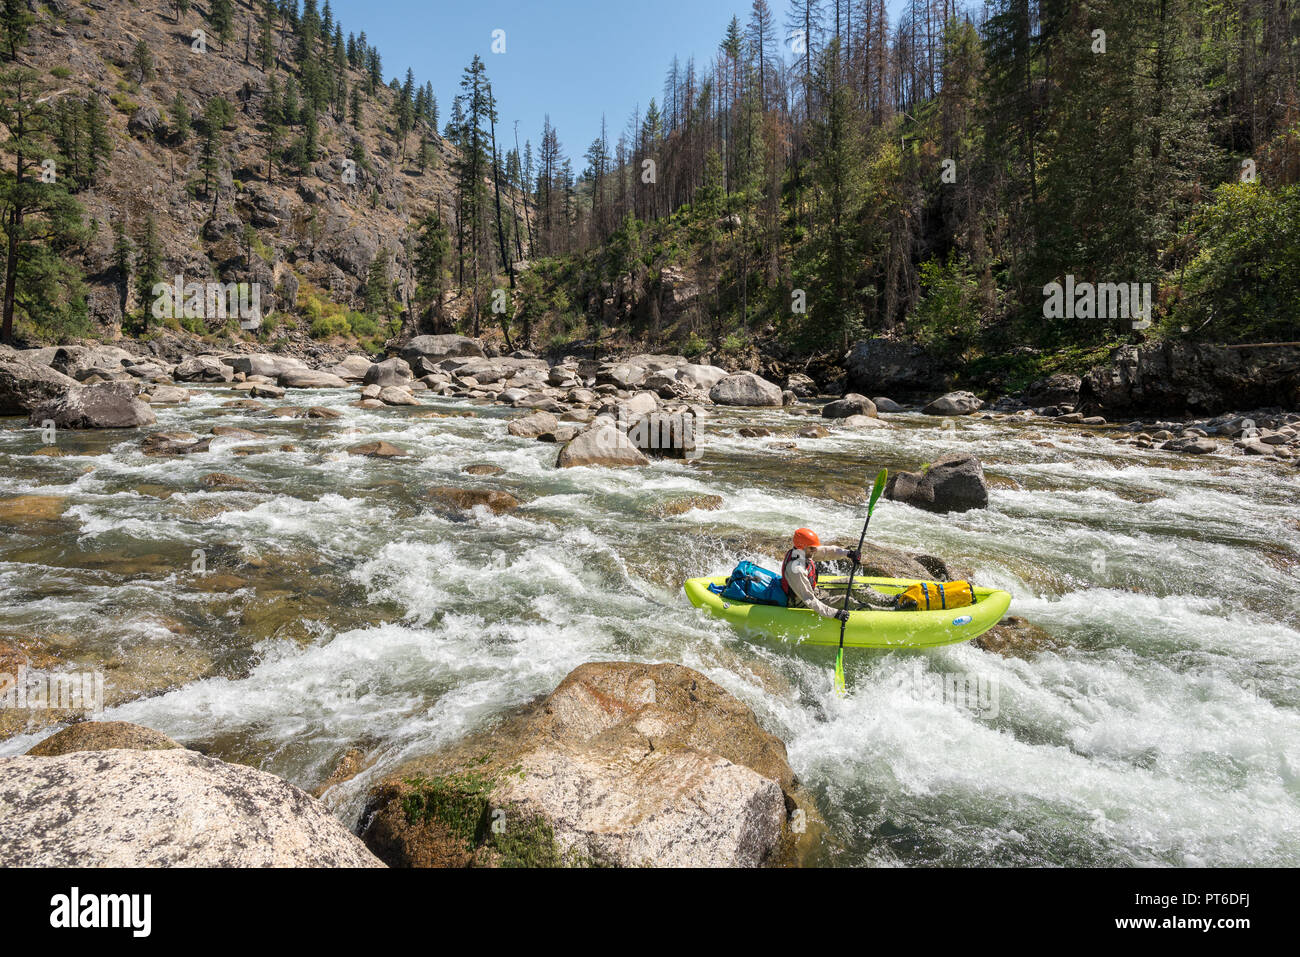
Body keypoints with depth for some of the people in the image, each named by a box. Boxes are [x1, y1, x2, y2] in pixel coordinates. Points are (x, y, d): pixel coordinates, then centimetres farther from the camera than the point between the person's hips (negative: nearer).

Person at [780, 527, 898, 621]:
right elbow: (809, 601, -35)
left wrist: (847, 553, -21)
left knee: (852, 586, 5)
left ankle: (889, 601, 9)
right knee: (845, 601, -20)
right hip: (802, 605, -10)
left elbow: (826, 551, -3)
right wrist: (835, 613, -38)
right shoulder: (795, 570, -35)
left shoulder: (804, 551, -8)